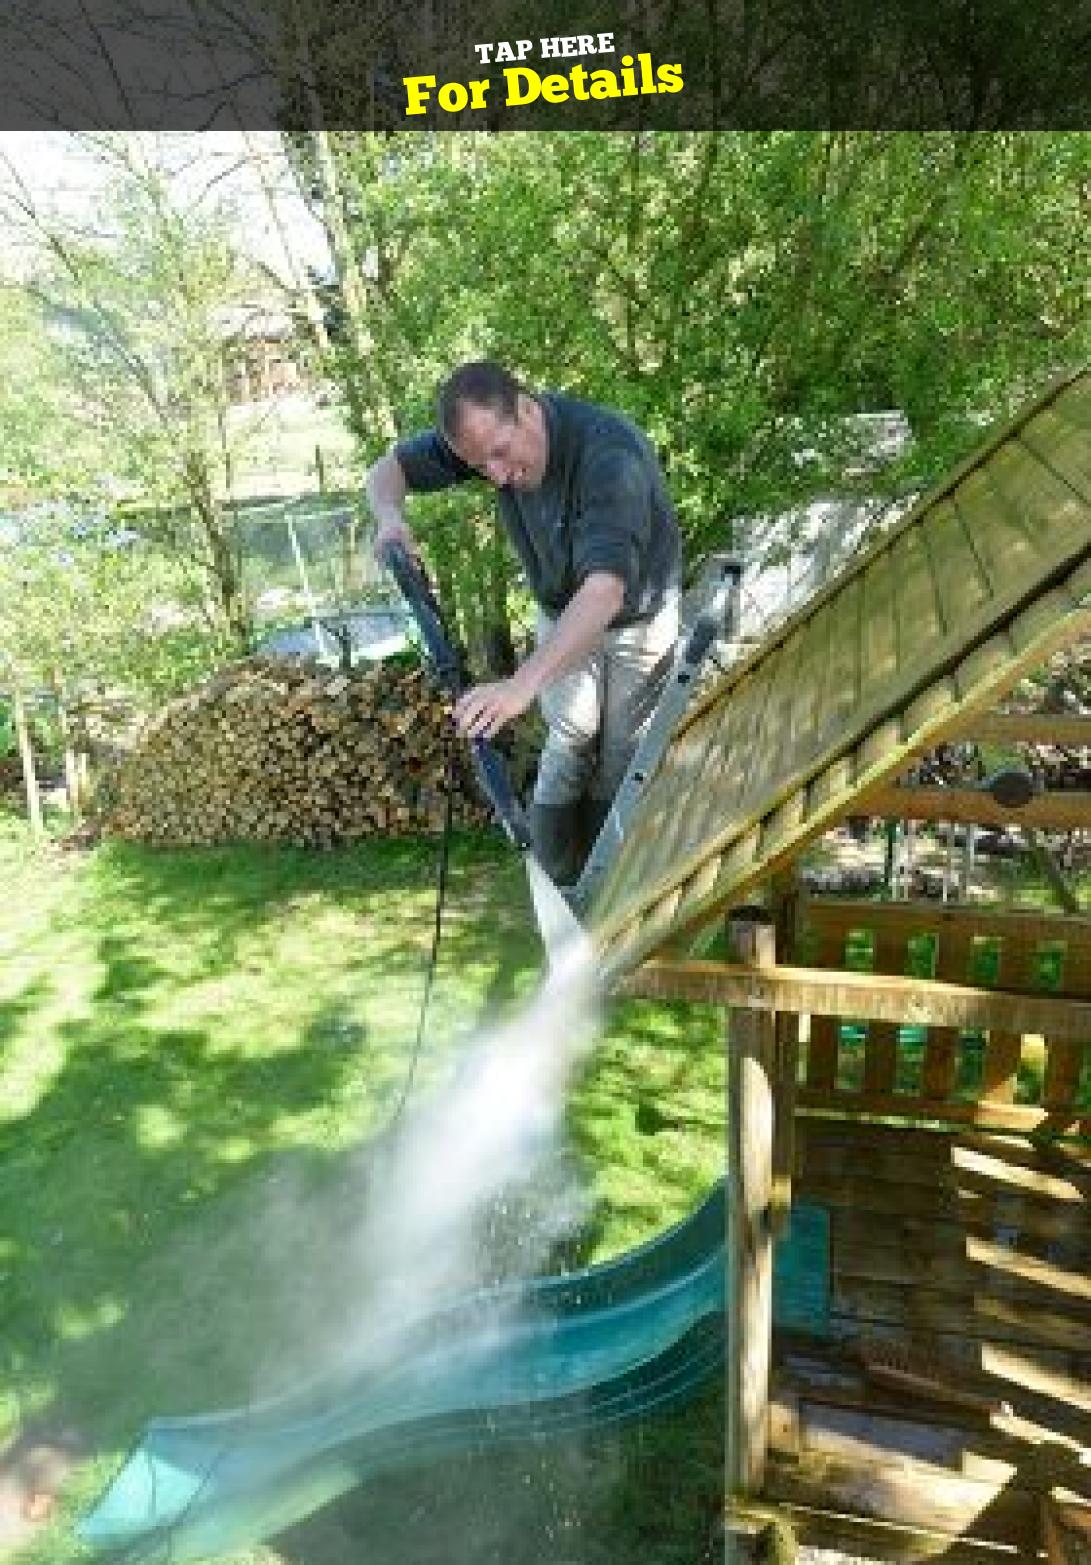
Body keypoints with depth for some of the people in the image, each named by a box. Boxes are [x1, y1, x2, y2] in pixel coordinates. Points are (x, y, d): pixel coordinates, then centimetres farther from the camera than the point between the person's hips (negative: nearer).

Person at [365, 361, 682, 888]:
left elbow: (607, 585, -52)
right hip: (562, 612, 4)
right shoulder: (480, 433, -20)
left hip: (638, 614, -4)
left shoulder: (610, 454, -39)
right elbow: (388, 469, -6)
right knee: (570, 741, -8)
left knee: (624, 759, -2)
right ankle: (556, 889, 3)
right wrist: (390, 516, -32)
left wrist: (522, 684, -62)